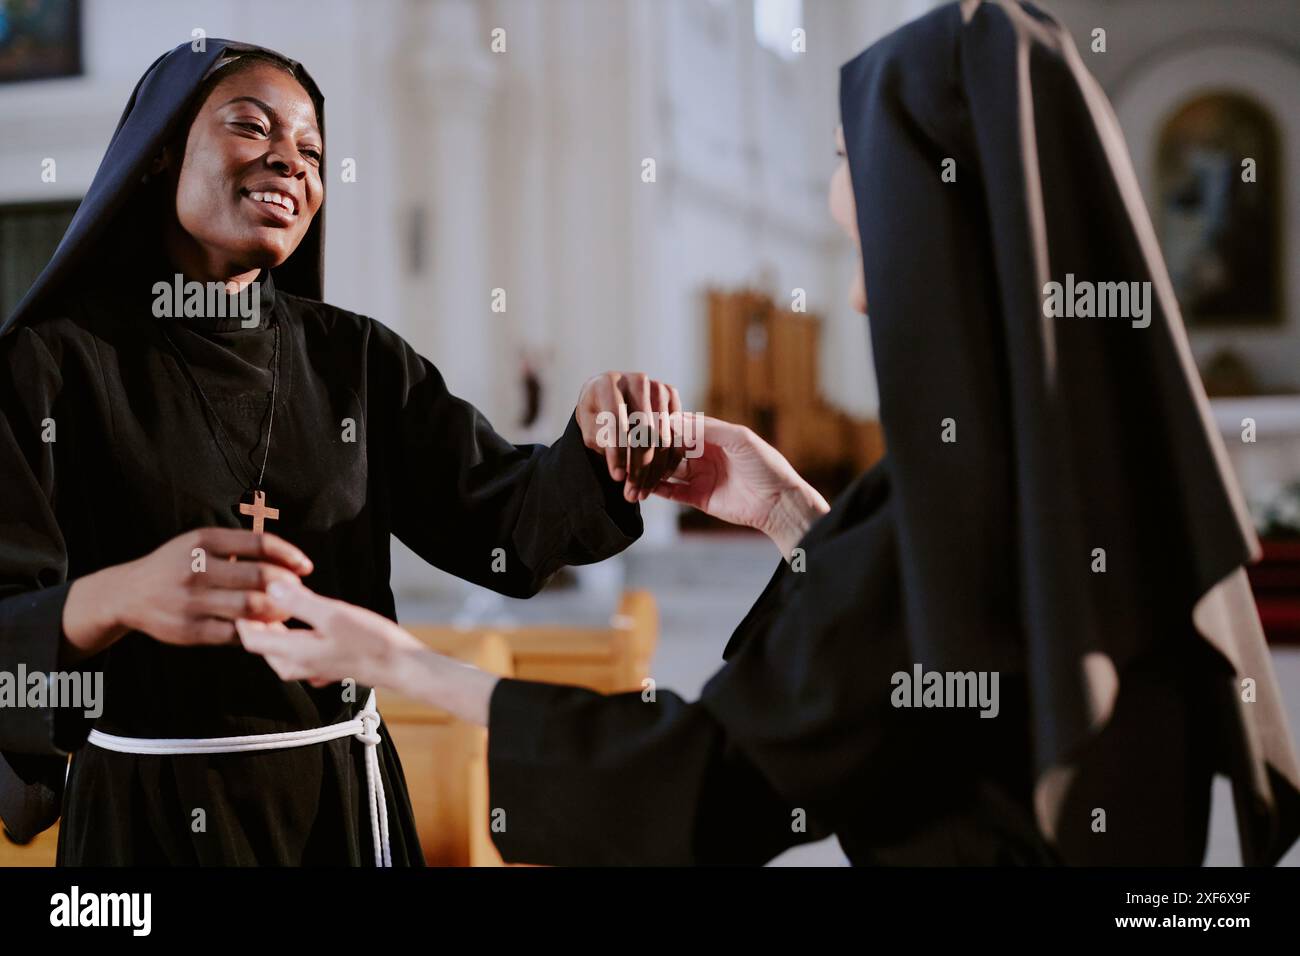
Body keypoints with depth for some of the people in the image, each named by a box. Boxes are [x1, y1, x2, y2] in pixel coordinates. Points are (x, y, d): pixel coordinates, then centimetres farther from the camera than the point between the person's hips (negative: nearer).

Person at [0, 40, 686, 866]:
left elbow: (505, 521, -4)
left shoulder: (358, 360, 4)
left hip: (343, 798, 4)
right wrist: (114, 601, -39)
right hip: (152, 814, -3)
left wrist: (599, 453, -26)